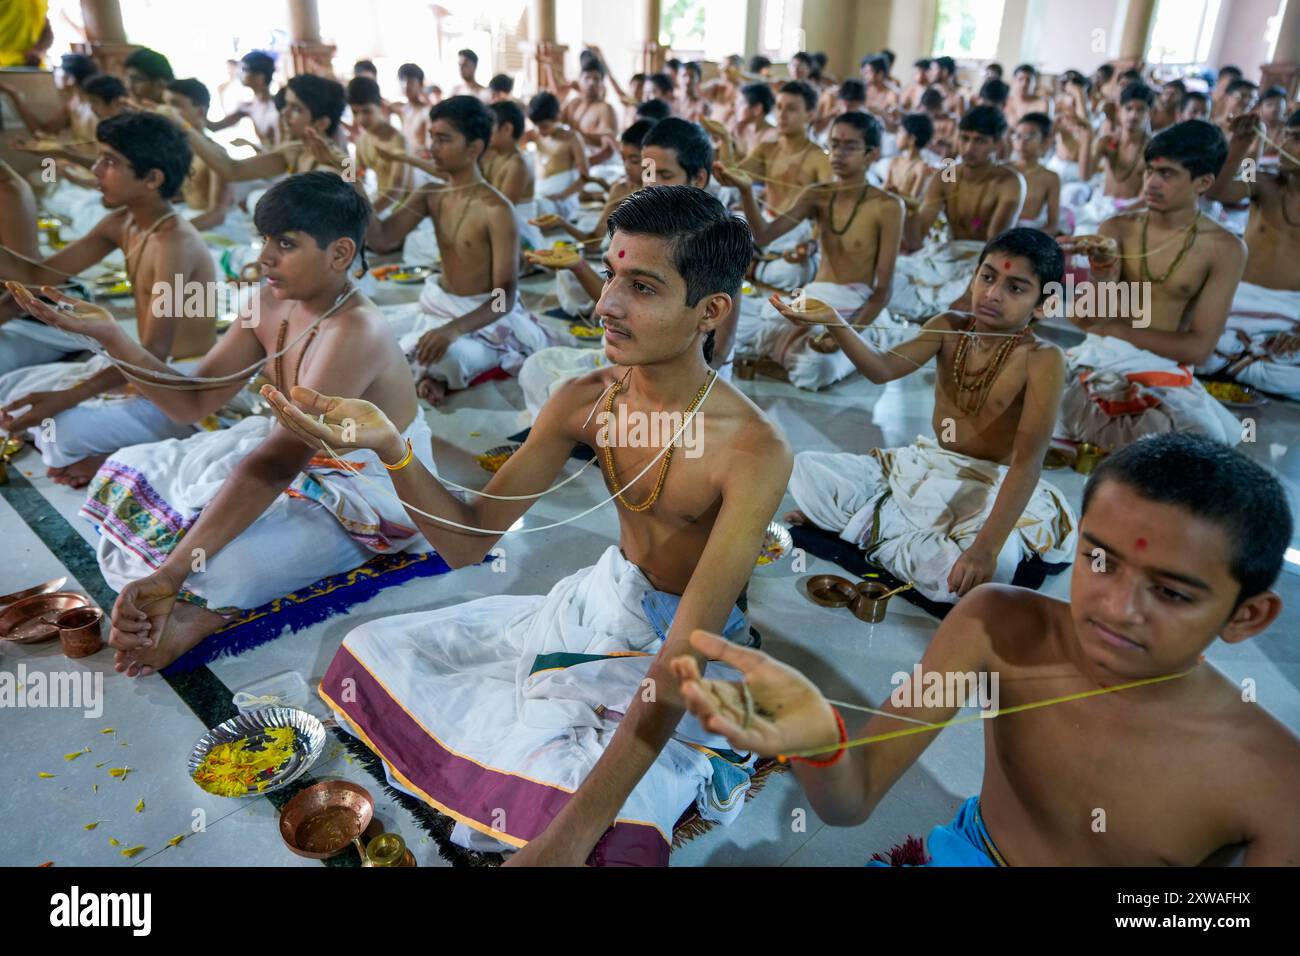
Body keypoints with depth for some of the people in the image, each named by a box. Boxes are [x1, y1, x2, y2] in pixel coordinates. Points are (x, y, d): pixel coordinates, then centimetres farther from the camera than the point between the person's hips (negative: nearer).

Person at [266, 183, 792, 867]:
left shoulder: (754, 451, -28)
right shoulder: (585, 401, -11)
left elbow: (684, 656, -31)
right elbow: (468, 539, -7)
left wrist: (575, 831, -35)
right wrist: (387, 446, -26)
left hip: (677, 640, -5)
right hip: (596, 603, 6)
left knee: (608, 841, -30)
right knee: (373, 654, 7)